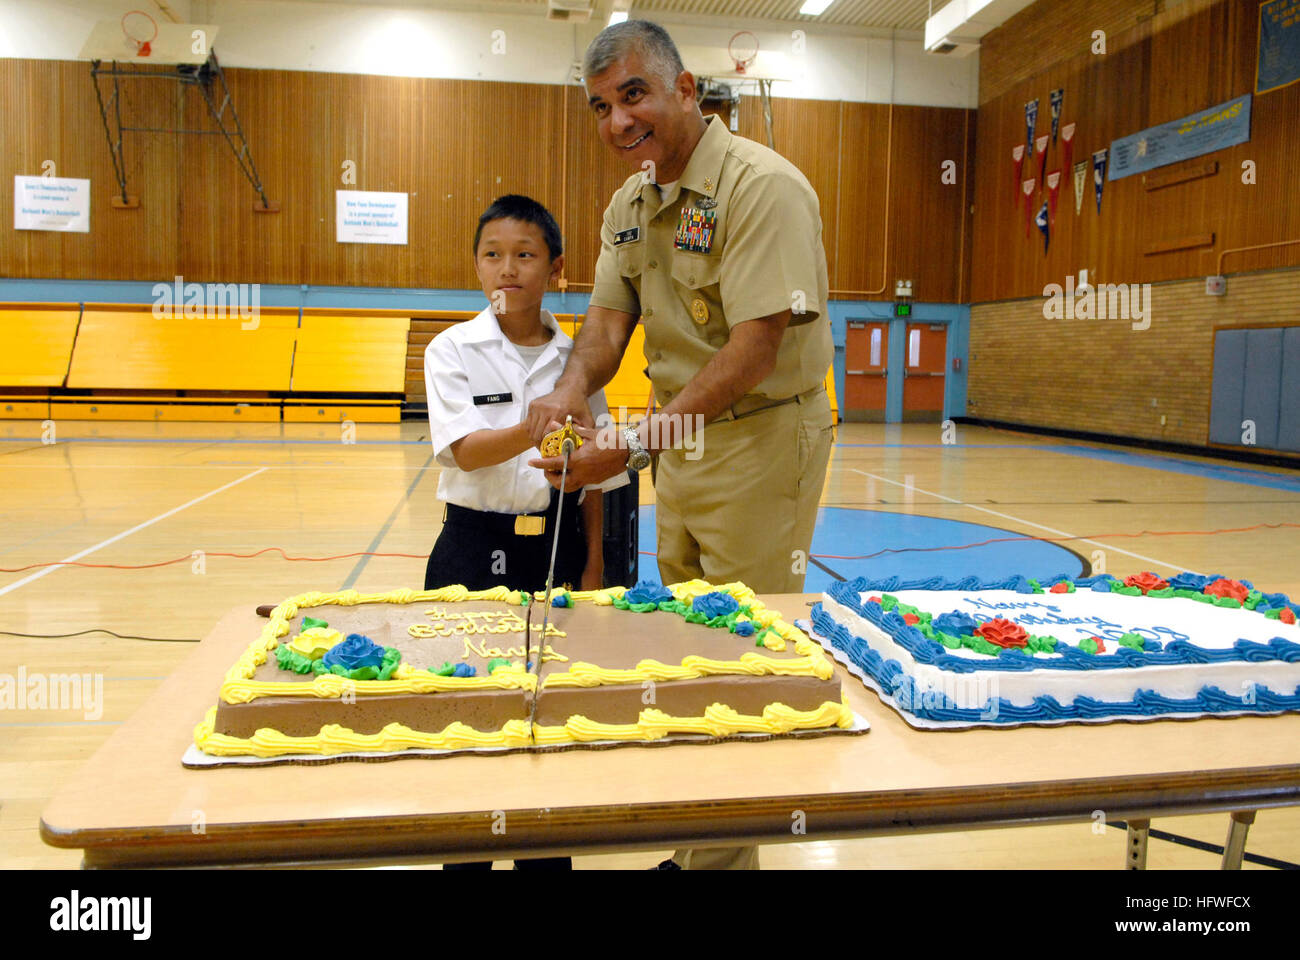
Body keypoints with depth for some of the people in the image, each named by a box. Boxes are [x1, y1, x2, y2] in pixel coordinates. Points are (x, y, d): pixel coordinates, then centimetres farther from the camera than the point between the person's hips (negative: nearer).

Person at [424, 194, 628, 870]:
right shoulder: (453, 350, -1)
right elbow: (466, 451, -15)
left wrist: (593, 566, 4)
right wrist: (536, 430, -32)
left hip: (558, 542, 2)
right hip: (477, 544, -1)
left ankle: (545, 857, 23)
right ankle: (465, 856, 21)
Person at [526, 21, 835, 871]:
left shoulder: (762, 186, -19)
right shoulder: (630, 204, 9)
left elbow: (756, 347, -26)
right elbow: (610, 318, 5)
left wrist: (636, 443, -31)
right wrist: (573, 387, -18)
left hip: (764, 435, -8)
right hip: (684, 440, 9)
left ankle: (725, 854, 17)